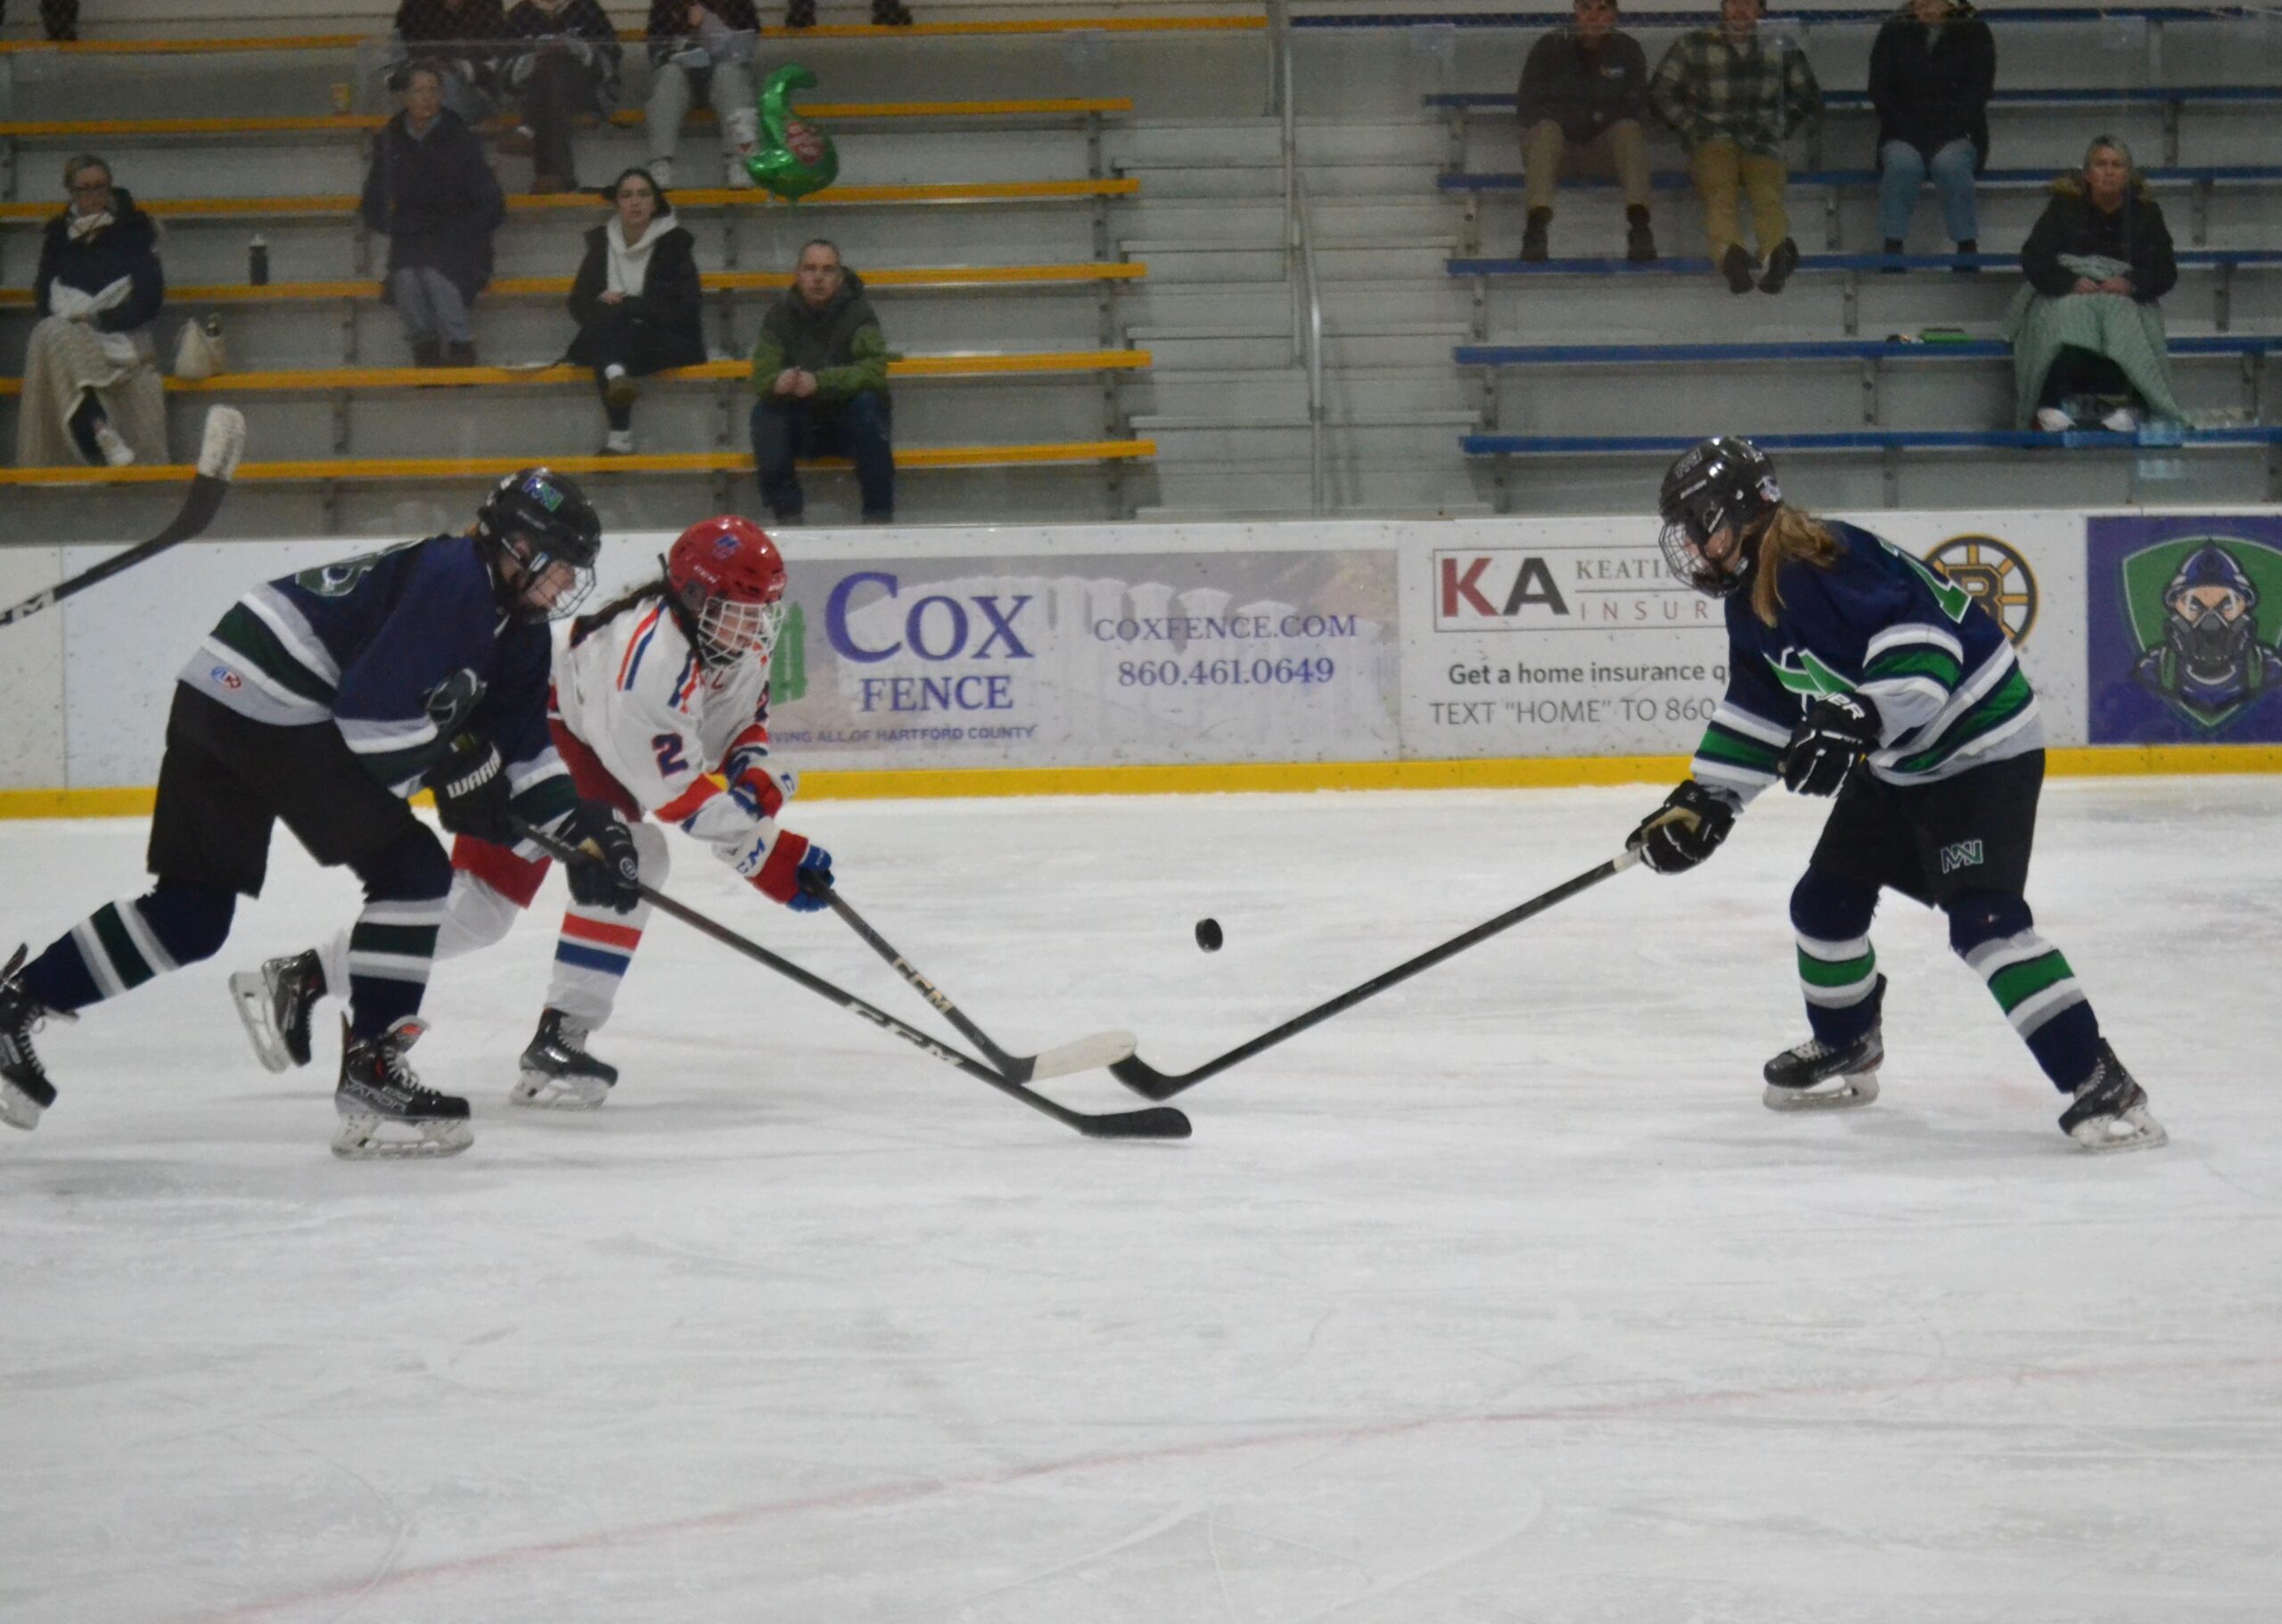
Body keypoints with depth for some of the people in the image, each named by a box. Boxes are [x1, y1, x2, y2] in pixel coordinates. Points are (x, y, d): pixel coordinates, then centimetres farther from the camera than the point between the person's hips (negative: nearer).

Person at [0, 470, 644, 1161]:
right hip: (270, 707, -10)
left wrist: (582, 826, 5)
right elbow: (374, 715, -23)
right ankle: (369, 1071, -10)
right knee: (412, 871, -10)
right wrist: (459, 765, -10)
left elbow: (523, 750, 17)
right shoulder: (453, 580, -17)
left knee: (191, 916, 14)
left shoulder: (514, 628, 15)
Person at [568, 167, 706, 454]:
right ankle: (616, 376, -56)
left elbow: (686, 312, -8)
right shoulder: (602, 241, 10)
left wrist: (628, 304, -13)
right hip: (616, 342, 3)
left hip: (667, 342, -3)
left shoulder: (675, 242, -1)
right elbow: (580, 305, 8)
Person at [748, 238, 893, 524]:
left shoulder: (856, 312, -11)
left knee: (867, 402, -33)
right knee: (764, 412, -26)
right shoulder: (782, 314, -4)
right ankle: (787, 514, -22)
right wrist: (779, 382, -39)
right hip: (801, 427, 2)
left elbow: (873, 371, -27)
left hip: (848, 424, -2)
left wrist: (820, 381, -43)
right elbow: (761, 379, -13)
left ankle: (878, 514, -26)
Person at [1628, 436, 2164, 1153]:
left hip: (1982, 745, -11)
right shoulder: (1752, 599, 7)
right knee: (1826, 902, 15)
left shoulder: (1826, 565, -26)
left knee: (1984, 919, -23)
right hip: (1895, 764, 11)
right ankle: (1845, 1052, 39)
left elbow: (1923, 639, -36)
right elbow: (1756, 710, 18)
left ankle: (2101, 1086, -25)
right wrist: (1705, 801, 12)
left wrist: (1858, 720, -44)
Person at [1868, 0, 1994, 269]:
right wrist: (1911, 131, -10)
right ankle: (1892, 253, -33)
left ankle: (1967, 250, -31)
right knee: (1902, 164, -34)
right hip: (1903, 136, 1)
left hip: (1956, 136, -1)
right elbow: (1880, 91, 4)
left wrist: (1942, 133, -16)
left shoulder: (1975, 33, 3)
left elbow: (1977, 91, -3)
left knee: (1950, 163, -36)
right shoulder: (1894, 32, 7)